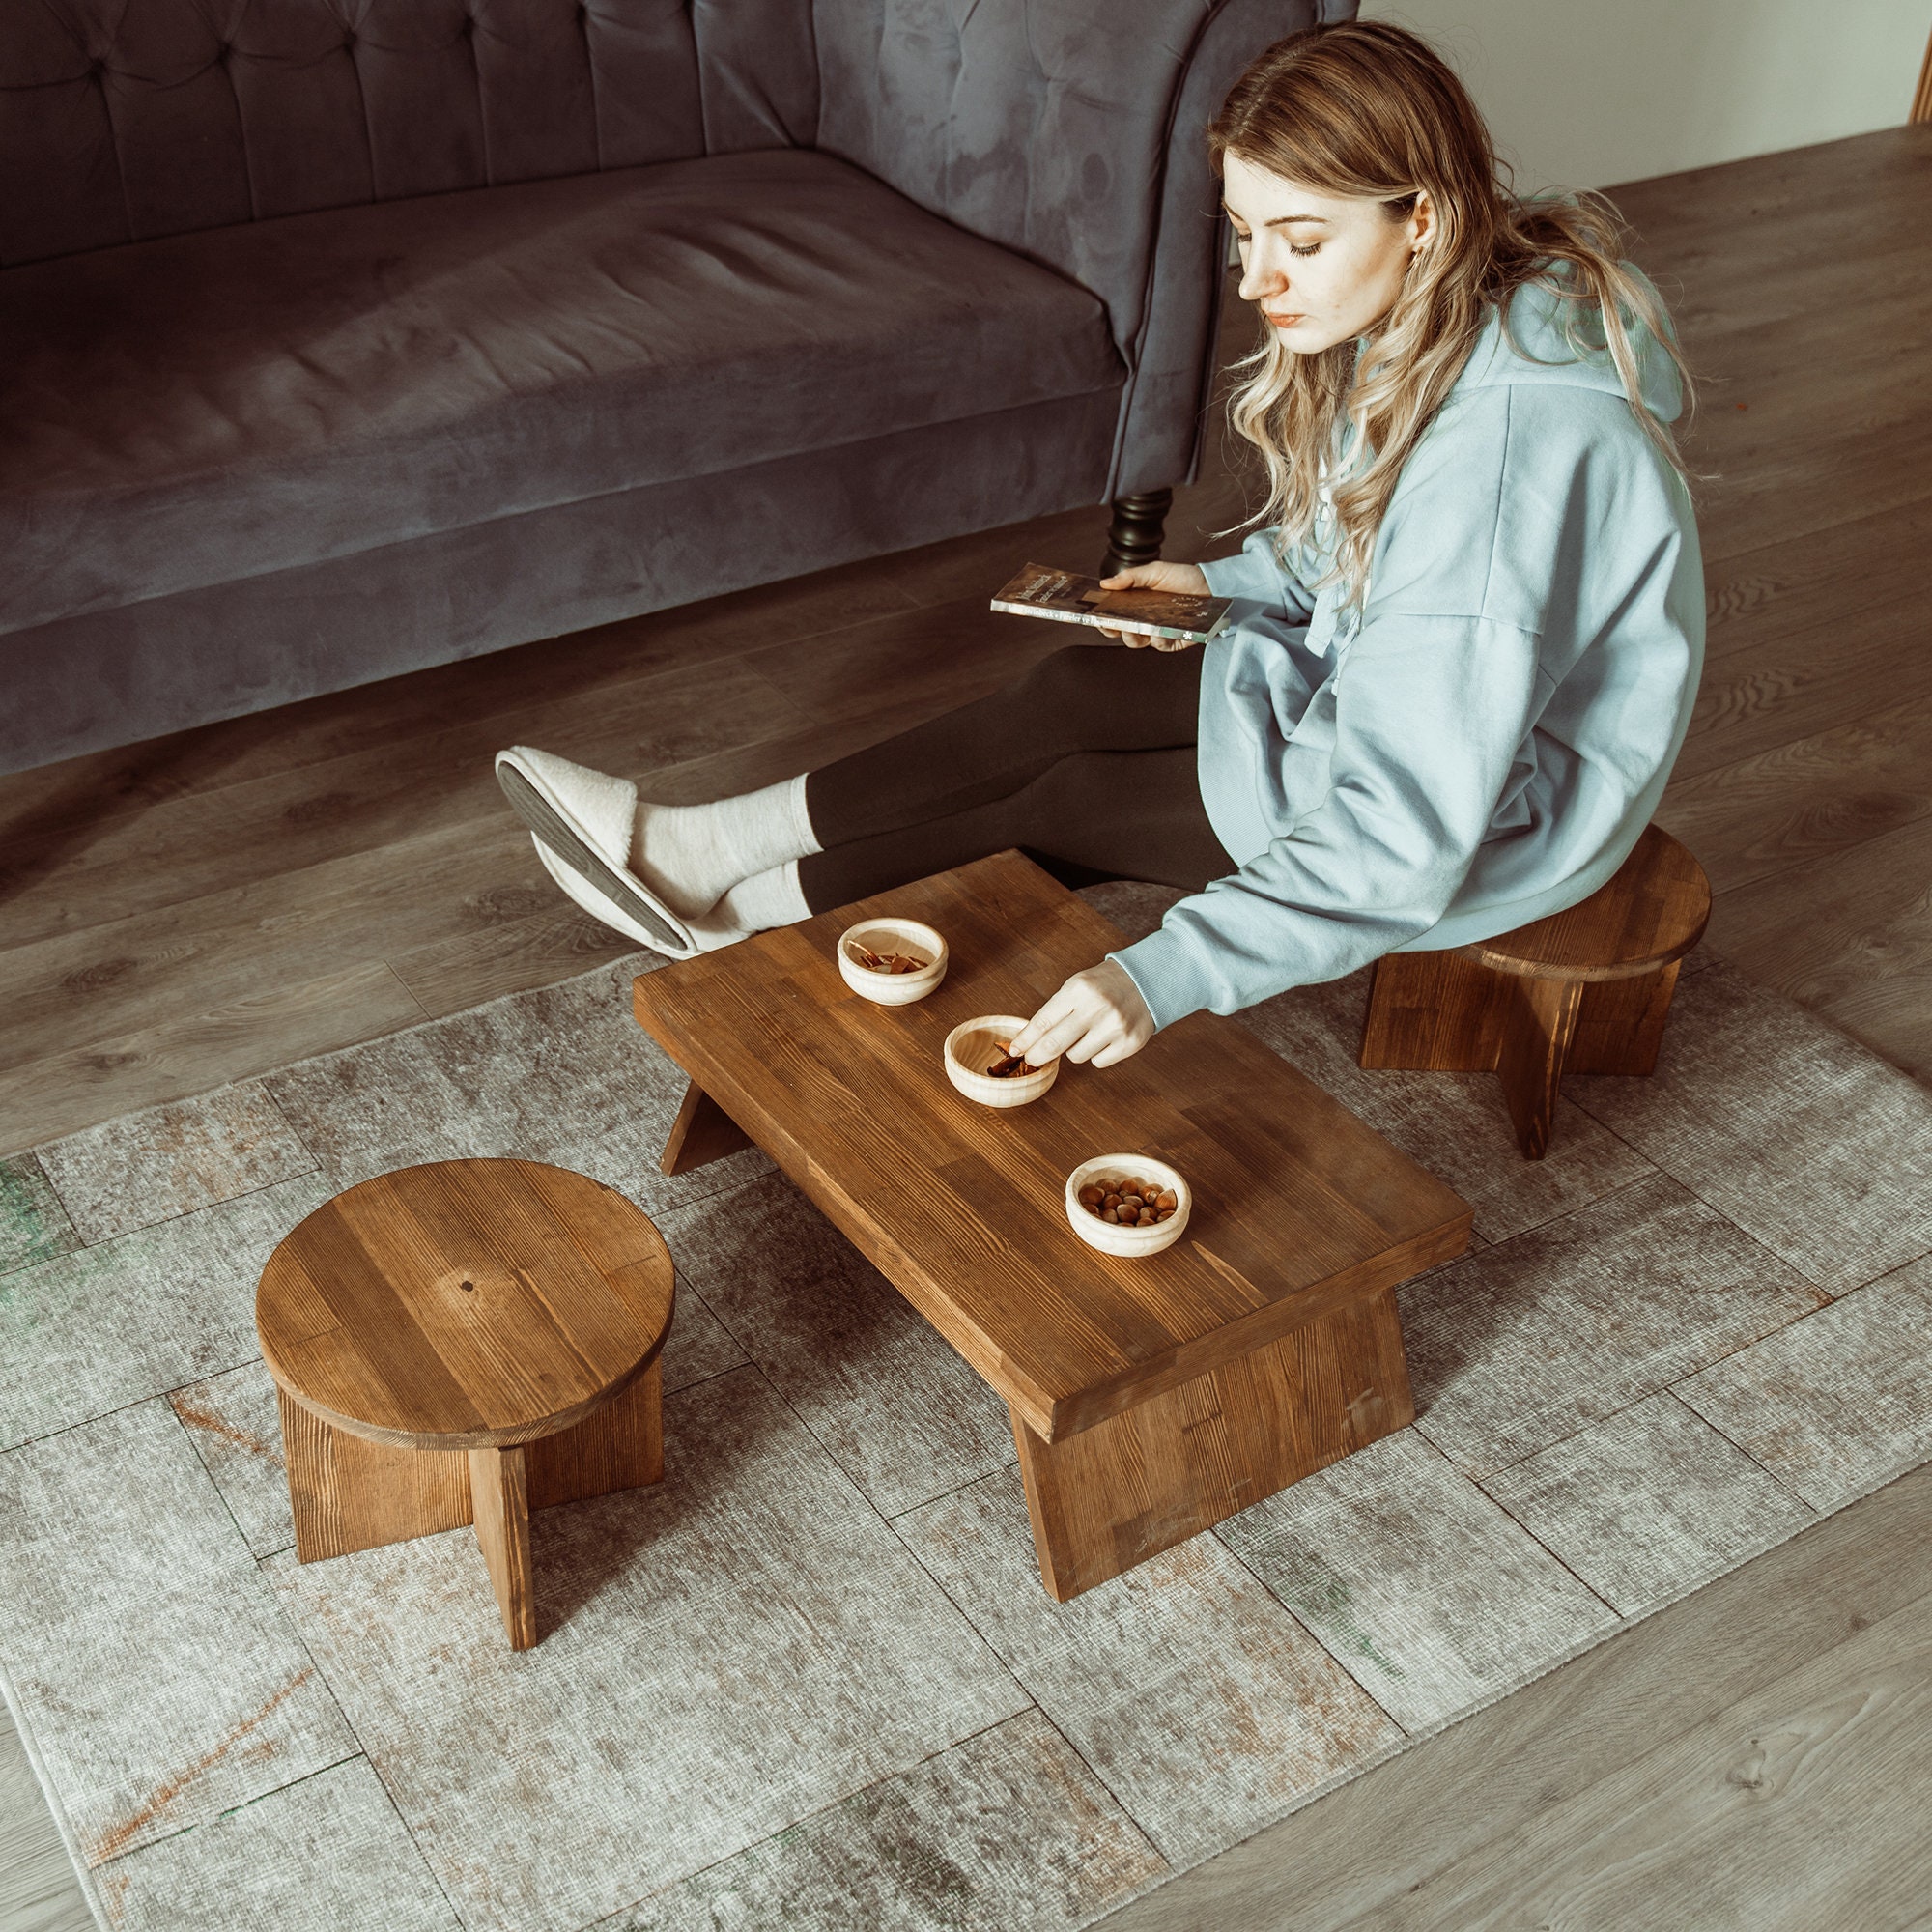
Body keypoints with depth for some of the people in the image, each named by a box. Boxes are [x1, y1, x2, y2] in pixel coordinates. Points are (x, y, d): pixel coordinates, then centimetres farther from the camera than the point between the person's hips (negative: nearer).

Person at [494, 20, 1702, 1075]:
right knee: (1071, 696, -1)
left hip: (1506, 813, -8)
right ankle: (720, 846, 8)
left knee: (1074, 801, -6)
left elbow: (1404, 829, -40)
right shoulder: (1417, 325, -8)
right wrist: (1229, 584, -2)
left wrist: (1171, 973, -46)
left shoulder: (1509, 445, -37)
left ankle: (740, 912, 12)